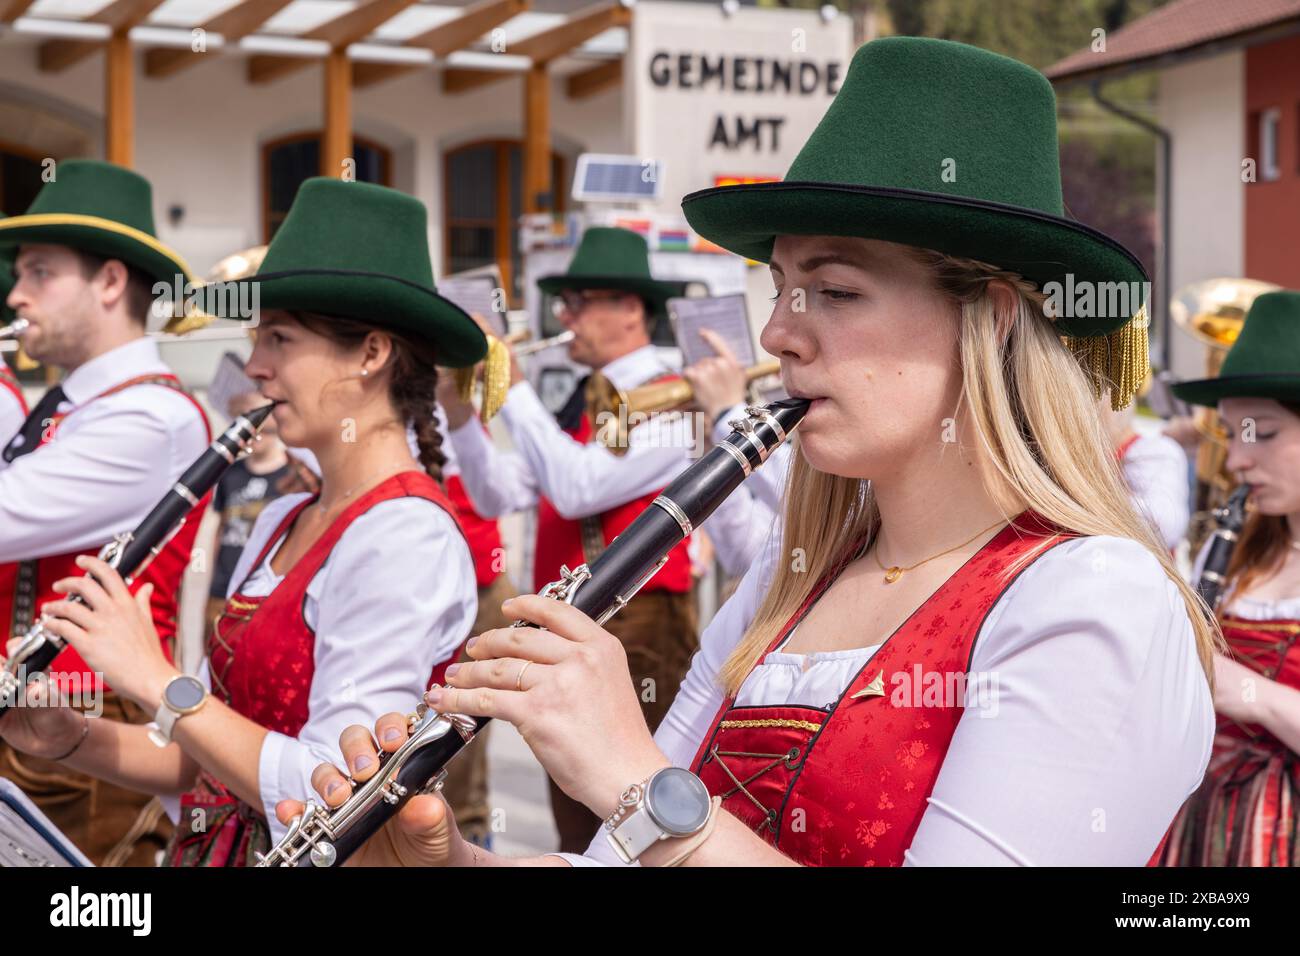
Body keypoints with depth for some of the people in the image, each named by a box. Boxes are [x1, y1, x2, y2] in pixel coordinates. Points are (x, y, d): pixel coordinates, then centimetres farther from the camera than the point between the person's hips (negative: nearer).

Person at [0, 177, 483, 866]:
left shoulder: (405, 538, -14)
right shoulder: (281, 524, 11)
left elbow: (332, 795, -20)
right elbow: (206, 761, 14)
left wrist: (157, 682, -16)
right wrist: (68, 739, 0)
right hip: (215, 846, 7)